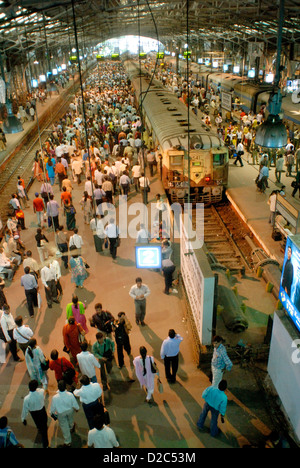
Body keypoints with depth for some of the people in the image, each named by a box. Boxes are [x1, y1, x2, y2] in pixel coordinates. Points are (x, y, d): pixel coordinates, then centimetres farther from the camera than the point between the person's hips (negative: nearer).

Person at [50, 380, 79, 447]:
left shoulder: (55, 397, -36)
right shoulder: (70, 395, -34)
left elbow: (53, 408, -17)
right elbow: (75, 404, -15)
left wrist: (51, 413, 7)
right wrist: (77, 408, 9)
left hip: (61, 413, -1)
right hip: (70, 411, 2)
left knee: (64, 427, 22)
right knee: (70, 420, 35)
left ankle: (67, 442, 40)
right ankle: (71, 428, 68)